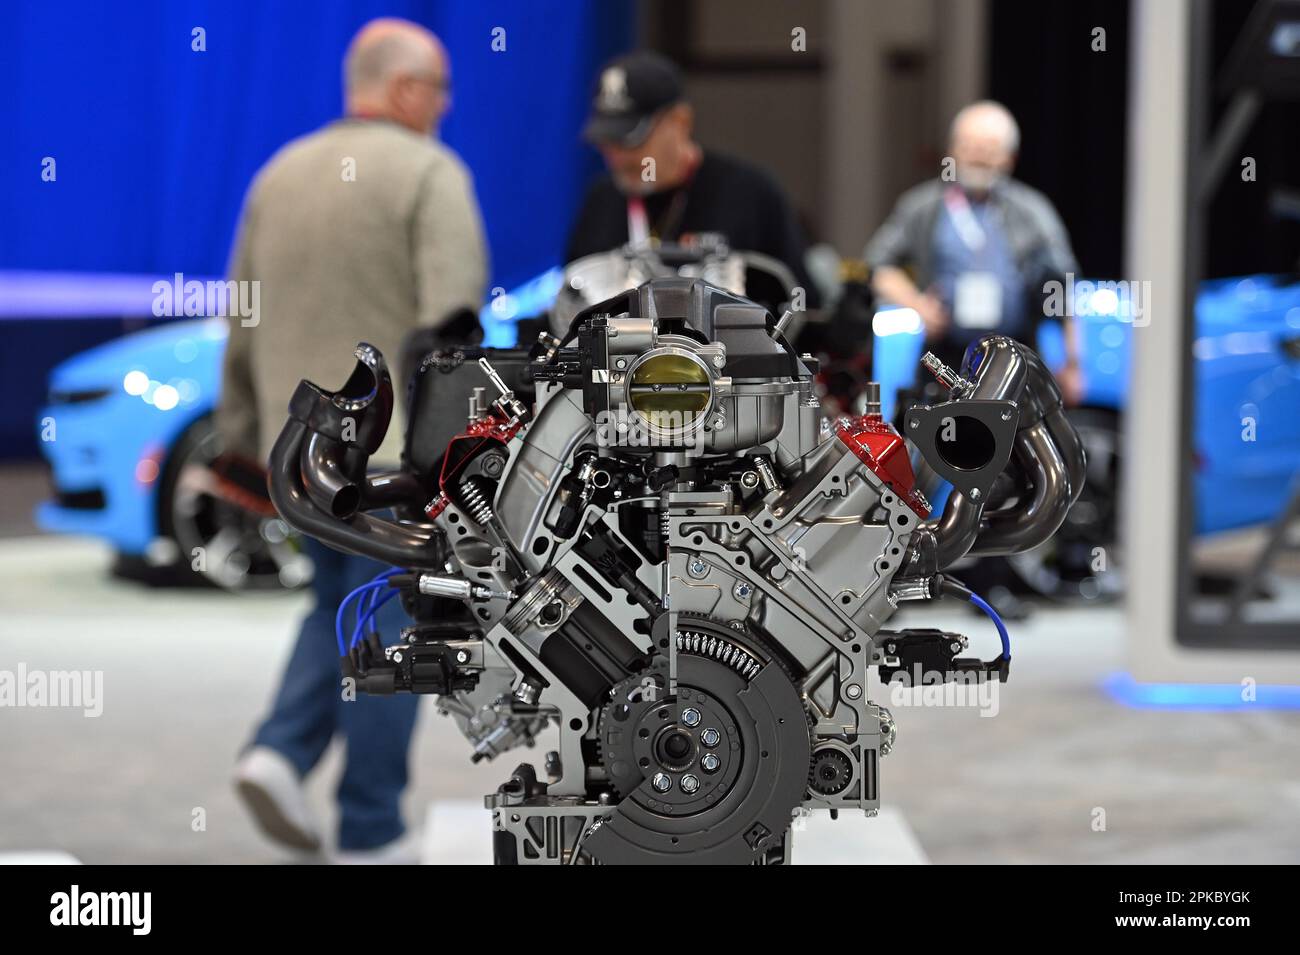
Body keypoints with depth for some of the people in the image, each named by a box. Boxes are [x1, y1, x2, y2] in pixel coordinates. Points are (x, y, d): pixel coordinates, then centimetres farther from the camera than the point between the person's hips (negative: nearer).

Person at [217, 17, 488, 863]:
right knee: (386, 630, 2)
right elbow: (451, 311, -19)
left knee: (339, 608, 21)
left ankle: (281, 752, 1)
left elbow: (244, 317, 15)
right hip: (394, 440, -6)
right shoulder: (430, 174, -8)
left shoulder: (281, 174, 12)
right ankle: (372, 833, 6)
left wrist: (244, 427, 21)